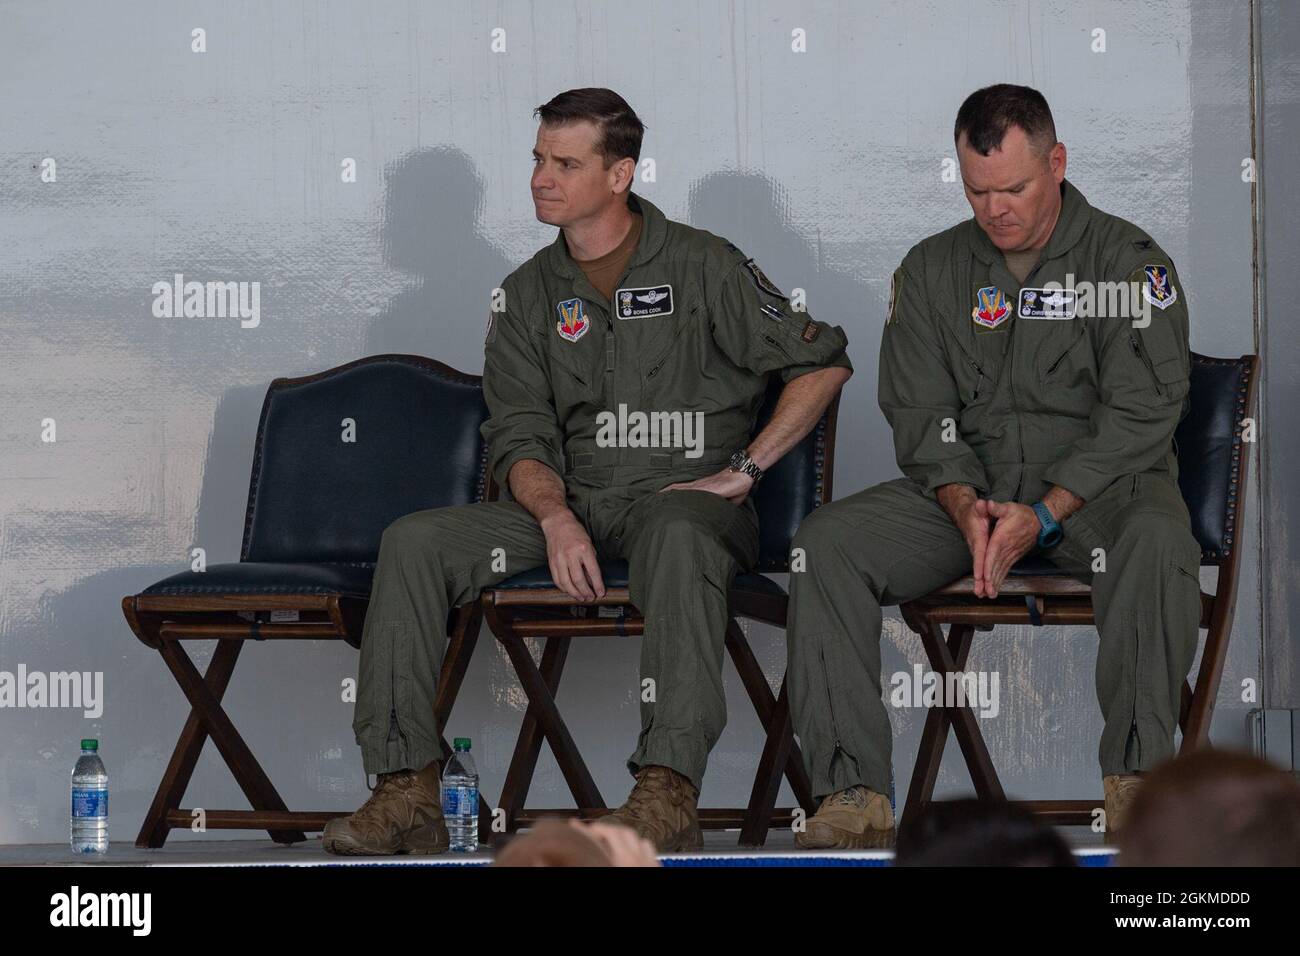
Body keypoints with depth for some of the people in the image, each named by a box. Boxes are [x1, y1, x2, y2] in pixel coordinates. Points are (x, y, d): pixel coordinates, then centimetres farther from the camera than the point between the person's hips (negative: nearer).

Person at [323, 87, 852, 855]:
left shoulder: (701, 266, 2)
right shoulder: (529, 295, 14)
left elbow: (824, 363, 1)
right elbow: (519, 439, 7)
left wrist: (741, 472, -6)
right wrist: (557, 519, -15)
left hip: (684, 497, -4)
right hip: (571, 504, 5)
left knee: (678, 533, -42)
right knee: (414, 541, -18)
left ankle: (669, 791, -51)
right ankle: (408, 790, -24)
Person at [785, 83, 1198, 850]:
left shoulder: (1129, 262, -2)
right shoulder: (932, 270, 10)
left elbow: (1141, 413, -10)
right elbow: (919, 413, 5)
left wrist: (1044, 515, -21)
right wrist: (966, 506, -16)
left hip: (1098, 484, -3)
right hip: (966, 489, 3)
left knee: (1156, 536, -39)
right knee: (828, 541, -21)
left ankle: (1136, 777, -33)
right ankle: (854, 793, -27)